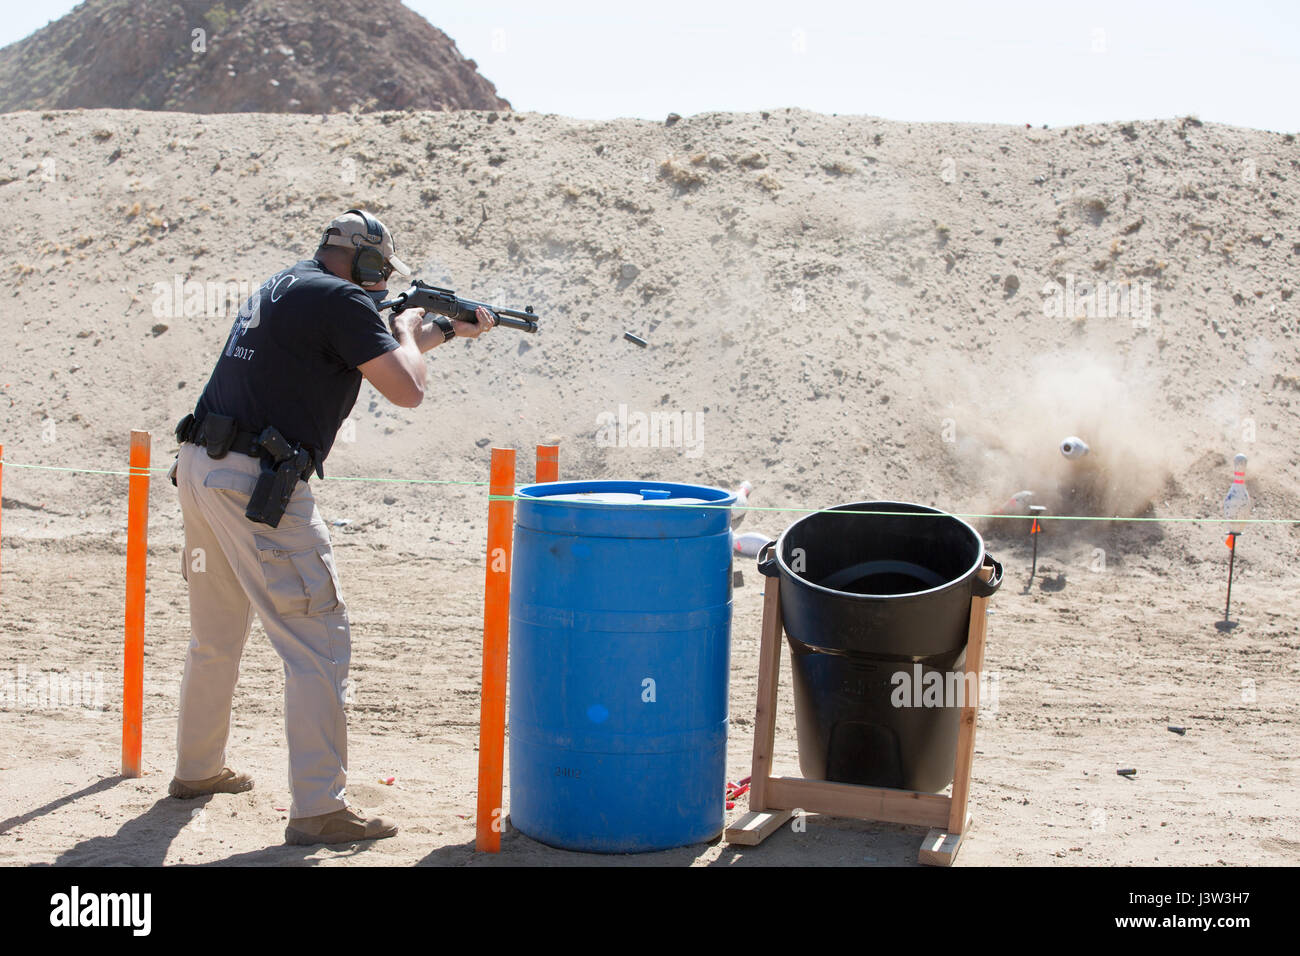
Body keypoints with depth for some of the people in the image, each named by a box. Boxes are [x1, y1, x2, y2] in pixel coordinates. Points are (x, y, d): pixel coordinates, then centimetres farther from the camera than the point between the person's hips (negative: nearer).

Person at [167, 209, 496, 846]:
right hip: (257, 485, -9)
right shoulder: (342, 300, -9)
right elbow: (407, 390, -11)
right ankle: (317, 810, -5)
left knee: (215, 636, 24)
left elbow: (367, 355, 30)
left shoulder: (283, 287, 18)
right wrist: (408, 328, 8)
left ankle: (197, 769, 38)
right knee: (319, 644, -4)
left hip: (200, 469, 9)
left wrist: (448, 330, 32)